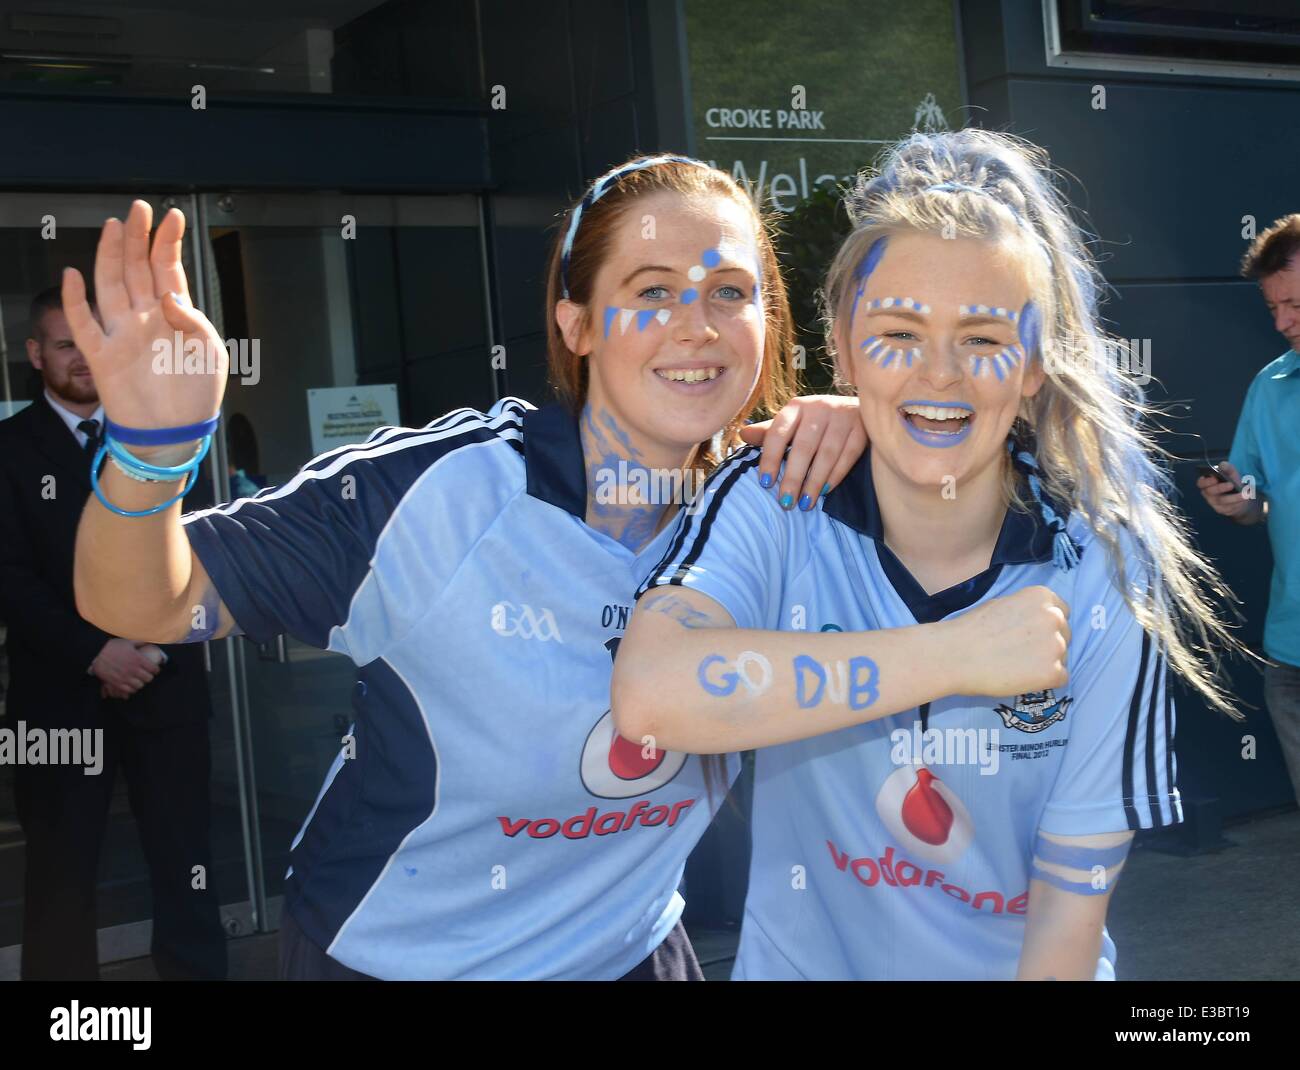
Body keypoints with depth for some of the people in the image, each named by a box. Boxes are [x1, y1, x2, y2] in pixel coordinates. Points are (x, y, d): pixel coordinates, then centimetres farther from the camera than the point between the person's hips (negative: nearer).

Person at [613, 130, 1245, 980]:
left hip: (1013, 966, 0)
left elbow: (1074, 899, -14)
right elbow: (649, 695, -39)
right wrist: (952, 655, -37)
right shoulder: (773, 504, -20)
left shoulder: (1103, 575, -18)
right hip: (800, 958, 0)